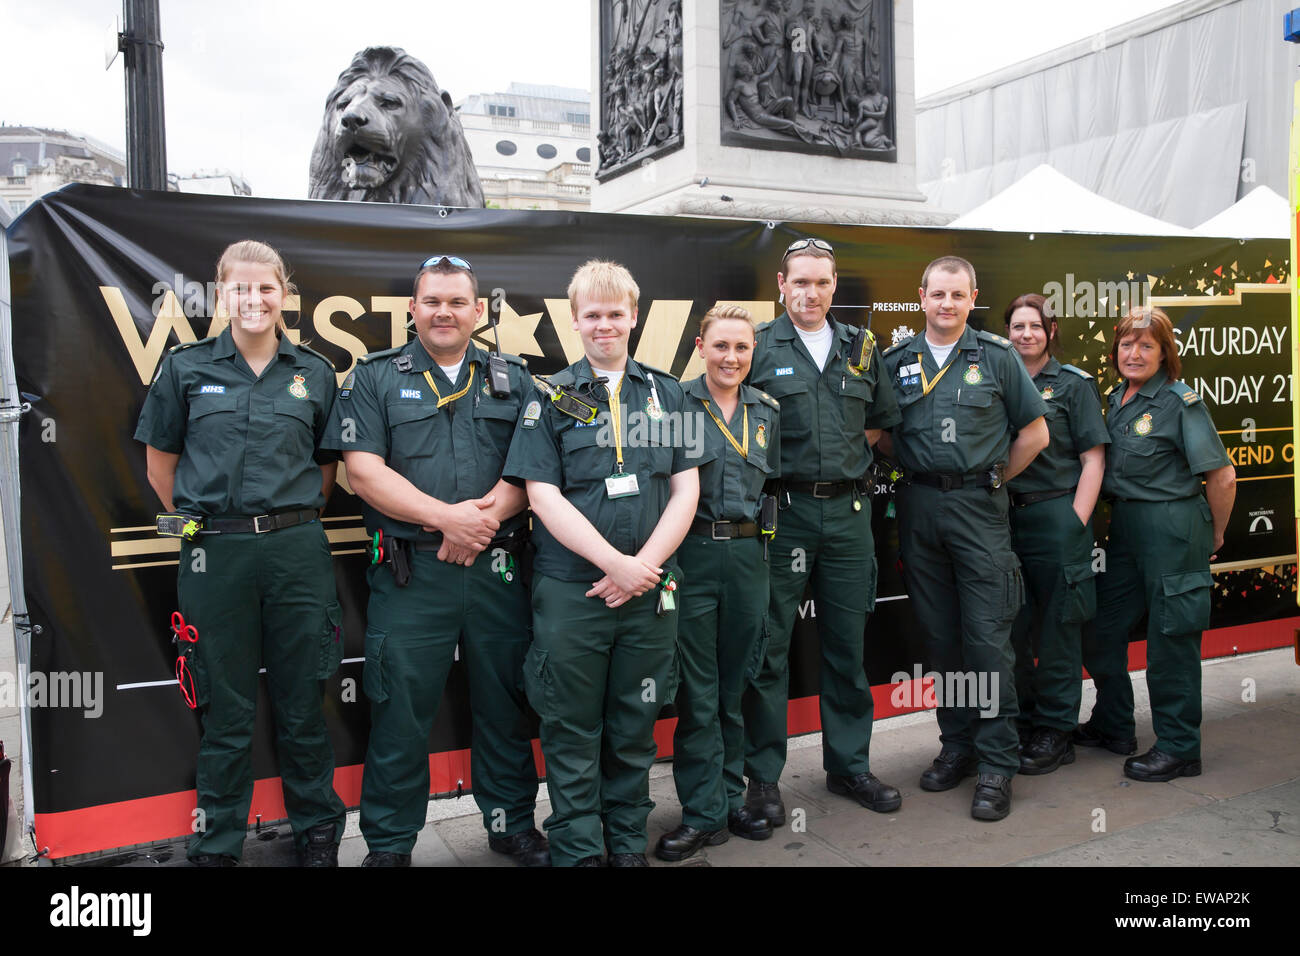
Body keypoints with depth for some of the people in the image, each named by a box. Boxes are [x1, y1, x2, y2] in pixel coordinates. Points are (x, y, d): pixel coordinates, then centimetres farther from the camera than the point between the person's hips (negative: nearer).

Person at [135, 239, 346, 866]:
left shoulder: (314, 374, 7)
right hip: (214, 555, 0)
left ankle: (317, 832, 29)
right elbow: (161, 461, 11)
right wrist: (199, 523, 8)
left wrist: (290, 519, 9)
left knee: (301, 704, 10)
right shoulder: (187, 367, 4)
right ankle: (216, 844, 27)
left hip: (297, 550, 1)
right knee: (225, 709, 9)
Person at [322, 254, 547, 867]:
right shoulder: (375, 378, 5)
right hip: (409, 574, -2)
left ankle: (512, 823, 31)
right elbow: (363, 470, -5)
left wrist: (487, 517, -14)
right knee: (399, 709, 5)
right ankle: (388, 843, 23)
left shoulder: (512, 379, 11)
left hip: (499, 569, 2)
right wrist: (447, 516, -15)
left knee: (503, 702, 12)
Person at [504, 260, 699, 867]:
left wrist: (643, 567, -8)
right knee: (572, 730, 7)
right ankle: (578, 851, 23)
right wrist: (615, 564, -15)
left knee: (635, 726, 13)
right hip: (570, 591, -2)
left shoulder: (666, 394, 10)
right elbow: (543, 495, -7)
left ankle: (628, 841, 31)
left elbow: (685, 491, 5)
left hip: (650, 589, 2)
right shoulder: (552, 398, 2)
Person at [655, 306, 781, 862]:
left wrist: (763, 538, 8)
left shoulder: (767, 412, 11)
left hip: (749, 554, 4)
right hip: (692, 555, -3)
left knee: (737, 685, 12)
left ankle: (732, 799, 26)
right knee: (697, 692, 2)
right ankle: (703, 813, 13)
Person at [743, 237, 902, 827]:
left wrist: (846, 452, 6)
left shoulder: (861, 348, 12)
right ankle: (763, 775, 14)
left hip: (848, 509, 4)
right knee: (769, 646, 1)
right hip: (781, 511, -4)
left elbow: (882, 419, 21)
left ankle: (849, 766, 26)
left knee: (848, 643, 11)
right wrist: (777, 463, -6)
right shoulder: (758, 348, 1)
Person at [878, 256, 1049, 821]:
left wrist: (991, 479, 5)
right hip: (919, 509, 3)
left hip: (978, 507, -3)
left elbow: (1035, 432, 6)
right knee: (939, 635, 9)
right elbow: (880, 433, 17)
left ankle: (997, 764, 4)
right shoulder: (896, 361, 9)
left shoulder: (997, 356, 3)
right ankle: (956, 744, 23)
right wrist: (918, 468, 6)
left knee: (987, 636, -5)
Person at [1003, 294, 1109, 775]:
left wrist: (1076, 523, -10)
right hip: (1005, 516, 4)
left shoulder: (1073, 383, 1)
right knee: (1010, 625, 9)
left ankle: (1055, 732, 12)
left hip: (1057, 513, -4)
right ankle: (1018, 721, 23)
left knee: (1056, 625, 2)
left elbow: (1093, 459, -2)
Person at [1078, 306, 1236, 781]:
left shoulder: (1181, 402, -12)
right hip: (1124, 527, 8)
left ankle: (1178, 748, 16)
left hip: (1172, 528, -8)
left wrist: (1214, 537, -4)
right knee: (1099, 626, 13)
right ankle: (1113, 726, 31)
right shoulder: (1115, 399, 9)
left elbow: (1222, 476, -12)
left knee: (1170, 636, 1)